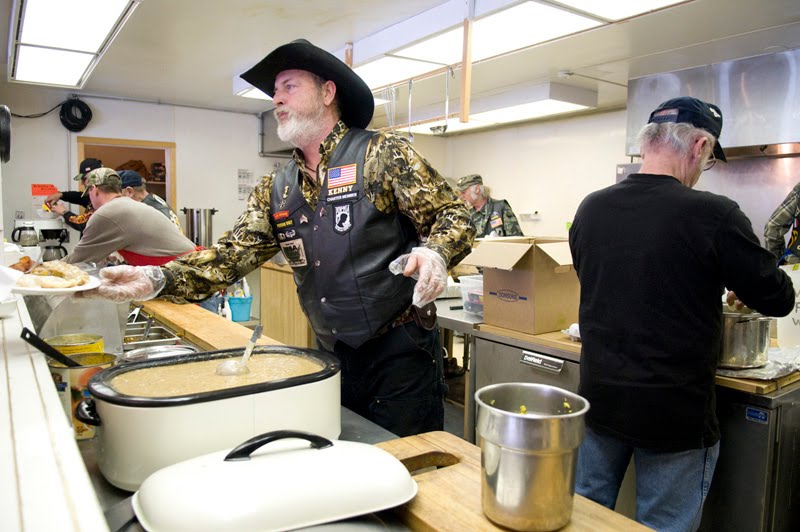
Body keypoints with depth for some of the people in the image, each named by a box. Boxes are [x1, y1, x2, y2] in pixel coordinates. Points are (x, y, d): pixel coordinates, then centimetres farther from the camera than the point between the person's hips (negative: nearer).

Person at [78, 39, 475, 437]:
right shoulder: (275, 191, 8)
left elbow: (453, 216, -9)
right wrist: (158, 279, -14)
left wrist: (434, 254, -31)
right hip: (334, 358, 6)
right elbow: (233, 253, 1)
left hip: (400, 353, -5)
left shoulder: (383, 154, -8)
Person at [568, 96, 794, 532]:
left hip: (599, 399, 5)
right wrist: (744, 284, 16)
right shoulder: (714, 215, -18)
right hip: (674, 412, -4)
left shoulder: (590, 208, -3)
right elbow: (778, 299, -7)